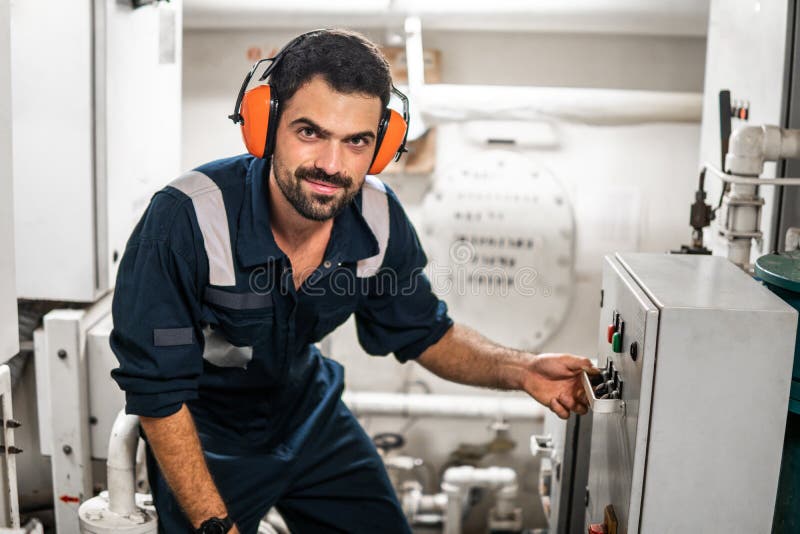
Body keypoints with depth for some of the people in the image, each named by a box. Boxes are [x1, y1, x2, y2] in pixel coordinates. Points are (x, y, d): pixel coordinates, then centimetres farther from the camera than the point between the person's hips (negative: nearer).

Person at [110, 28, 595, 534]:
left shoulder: (379, 218, -18)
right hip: (203, 436, -3)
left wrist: (522, 370, -18)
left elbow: (424, 334, -2)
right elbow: (158, 392, -23)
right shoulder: (184, 220, -31)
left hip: (309, 414, 4)